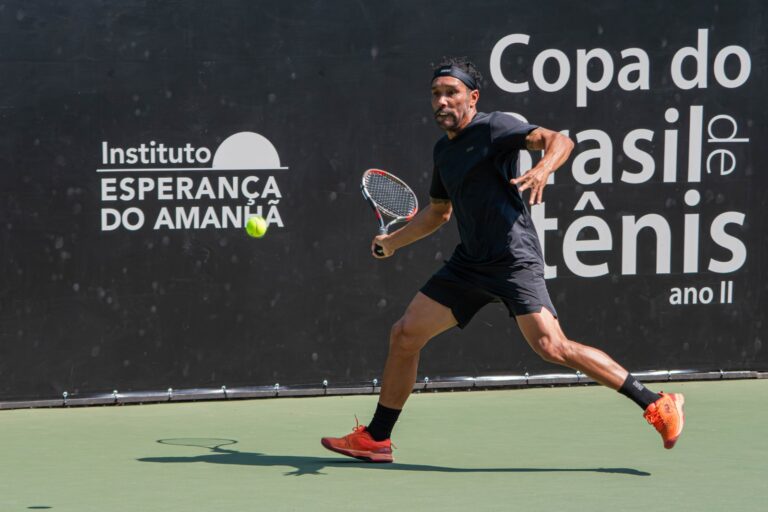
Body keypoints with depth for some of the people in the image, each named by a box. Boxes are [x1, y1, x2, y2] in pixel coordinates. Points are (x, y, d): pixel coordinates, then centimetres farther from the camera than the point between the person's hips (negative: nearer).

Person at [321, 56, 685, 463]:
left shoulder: (493, 128, -8)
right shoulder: (443, 151, 16)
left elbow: (560, 140, -21)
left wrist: (542, 169, -41)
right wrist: (393, 241, 27)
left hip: (514, 260, -8)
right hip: (469, 263, 8)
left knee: (552, 347, -21)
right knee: (404, 336, 5)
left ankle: (656, 406, -14)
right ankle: (375, 439, 18)